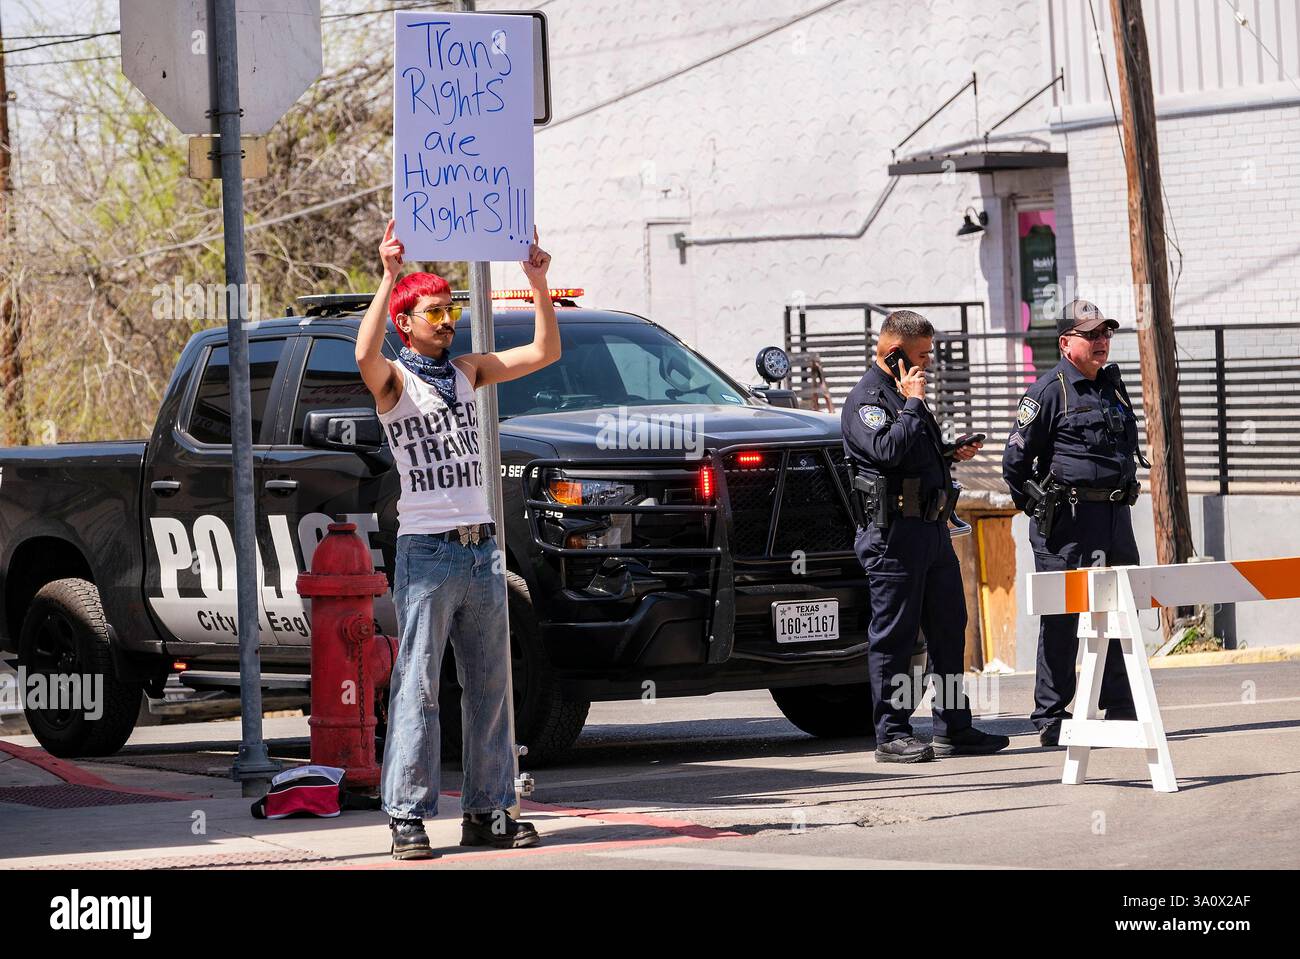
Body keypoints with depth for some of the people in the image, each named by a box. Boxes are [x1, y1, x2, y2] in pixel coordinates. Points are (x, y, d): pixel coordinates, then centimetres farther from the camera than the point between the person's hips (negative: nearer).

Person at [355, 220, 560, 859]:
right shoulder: (394, 380, -3)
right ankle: (408, 817, -7)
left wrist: (538, 285, -1)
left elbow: (545, 352, 11)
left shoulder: (468, 371, 14)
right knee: (417, 687, -7)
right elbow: (364, 355, -26)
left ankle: (486, 812, 13)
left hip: (481, 549, 6)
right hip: (426, 549, -6)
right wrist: (390, 278, -30)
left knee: (489, 687, 8)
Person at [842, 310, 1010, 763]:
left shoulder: (904, 393, 20)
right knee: (894, 636, -4)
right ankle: (891, 735, 0)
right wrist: (912, 403, -17)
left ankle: (954, 729, 16)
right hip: (894, 533, -9)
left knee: (949, 631, 10)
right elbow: (888, 450, -26)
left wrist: (952, 453, 15)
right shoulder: (865, 400, -9)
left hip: (932, 528, 9)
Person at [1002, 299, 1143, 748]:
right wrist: (1040, 509, -4)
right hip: (1067, 522, -7)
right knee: (1061, 621, -5)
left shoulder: (1112, 385, 15)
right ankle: (1050, 719, -1)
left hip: (1116, 515, 7)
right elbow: (1015, 459, -8)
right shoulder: (1049, 391, -8)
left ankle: (1121, 711, 14)